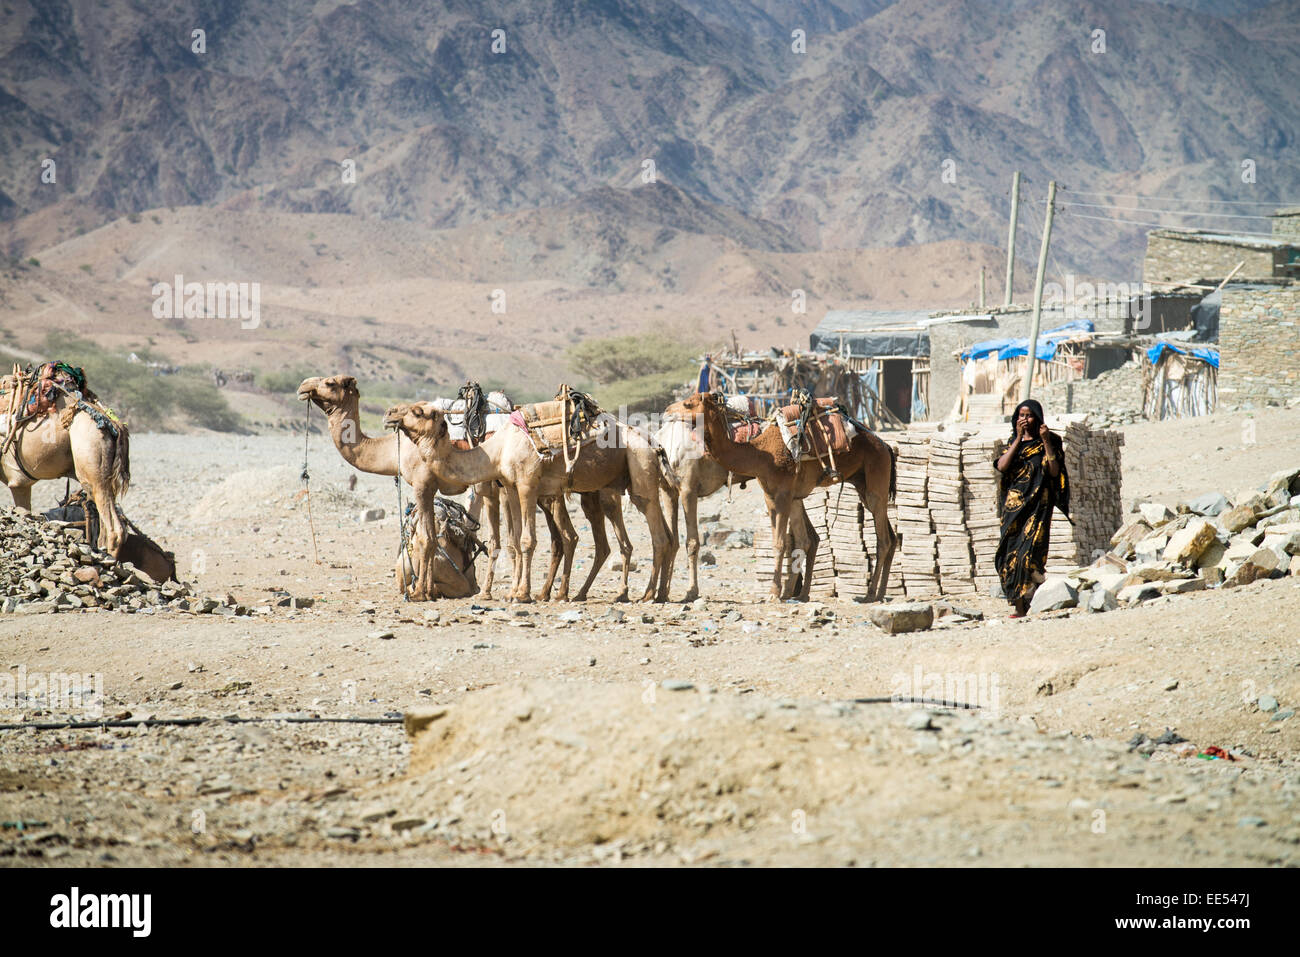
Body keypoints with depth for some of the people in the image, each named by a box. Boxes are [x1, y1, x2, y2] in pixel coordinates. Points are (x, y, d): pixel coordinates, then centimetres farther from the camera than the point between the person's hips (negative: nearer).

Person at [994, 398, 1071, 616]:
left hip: (1037, 505, -5)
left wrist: (1046, 441, -17)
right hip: (1013, 506, 5)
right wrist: (1018, 438, -7)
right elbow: (1002, 466, -3)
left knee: (1028, 552, -18)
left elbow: (1054, 471, -10)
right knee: (1010, 555, -1)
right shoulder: (1014, 442, 15)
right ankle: (1020, 606, 3)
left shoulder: (1046, 443, 3)